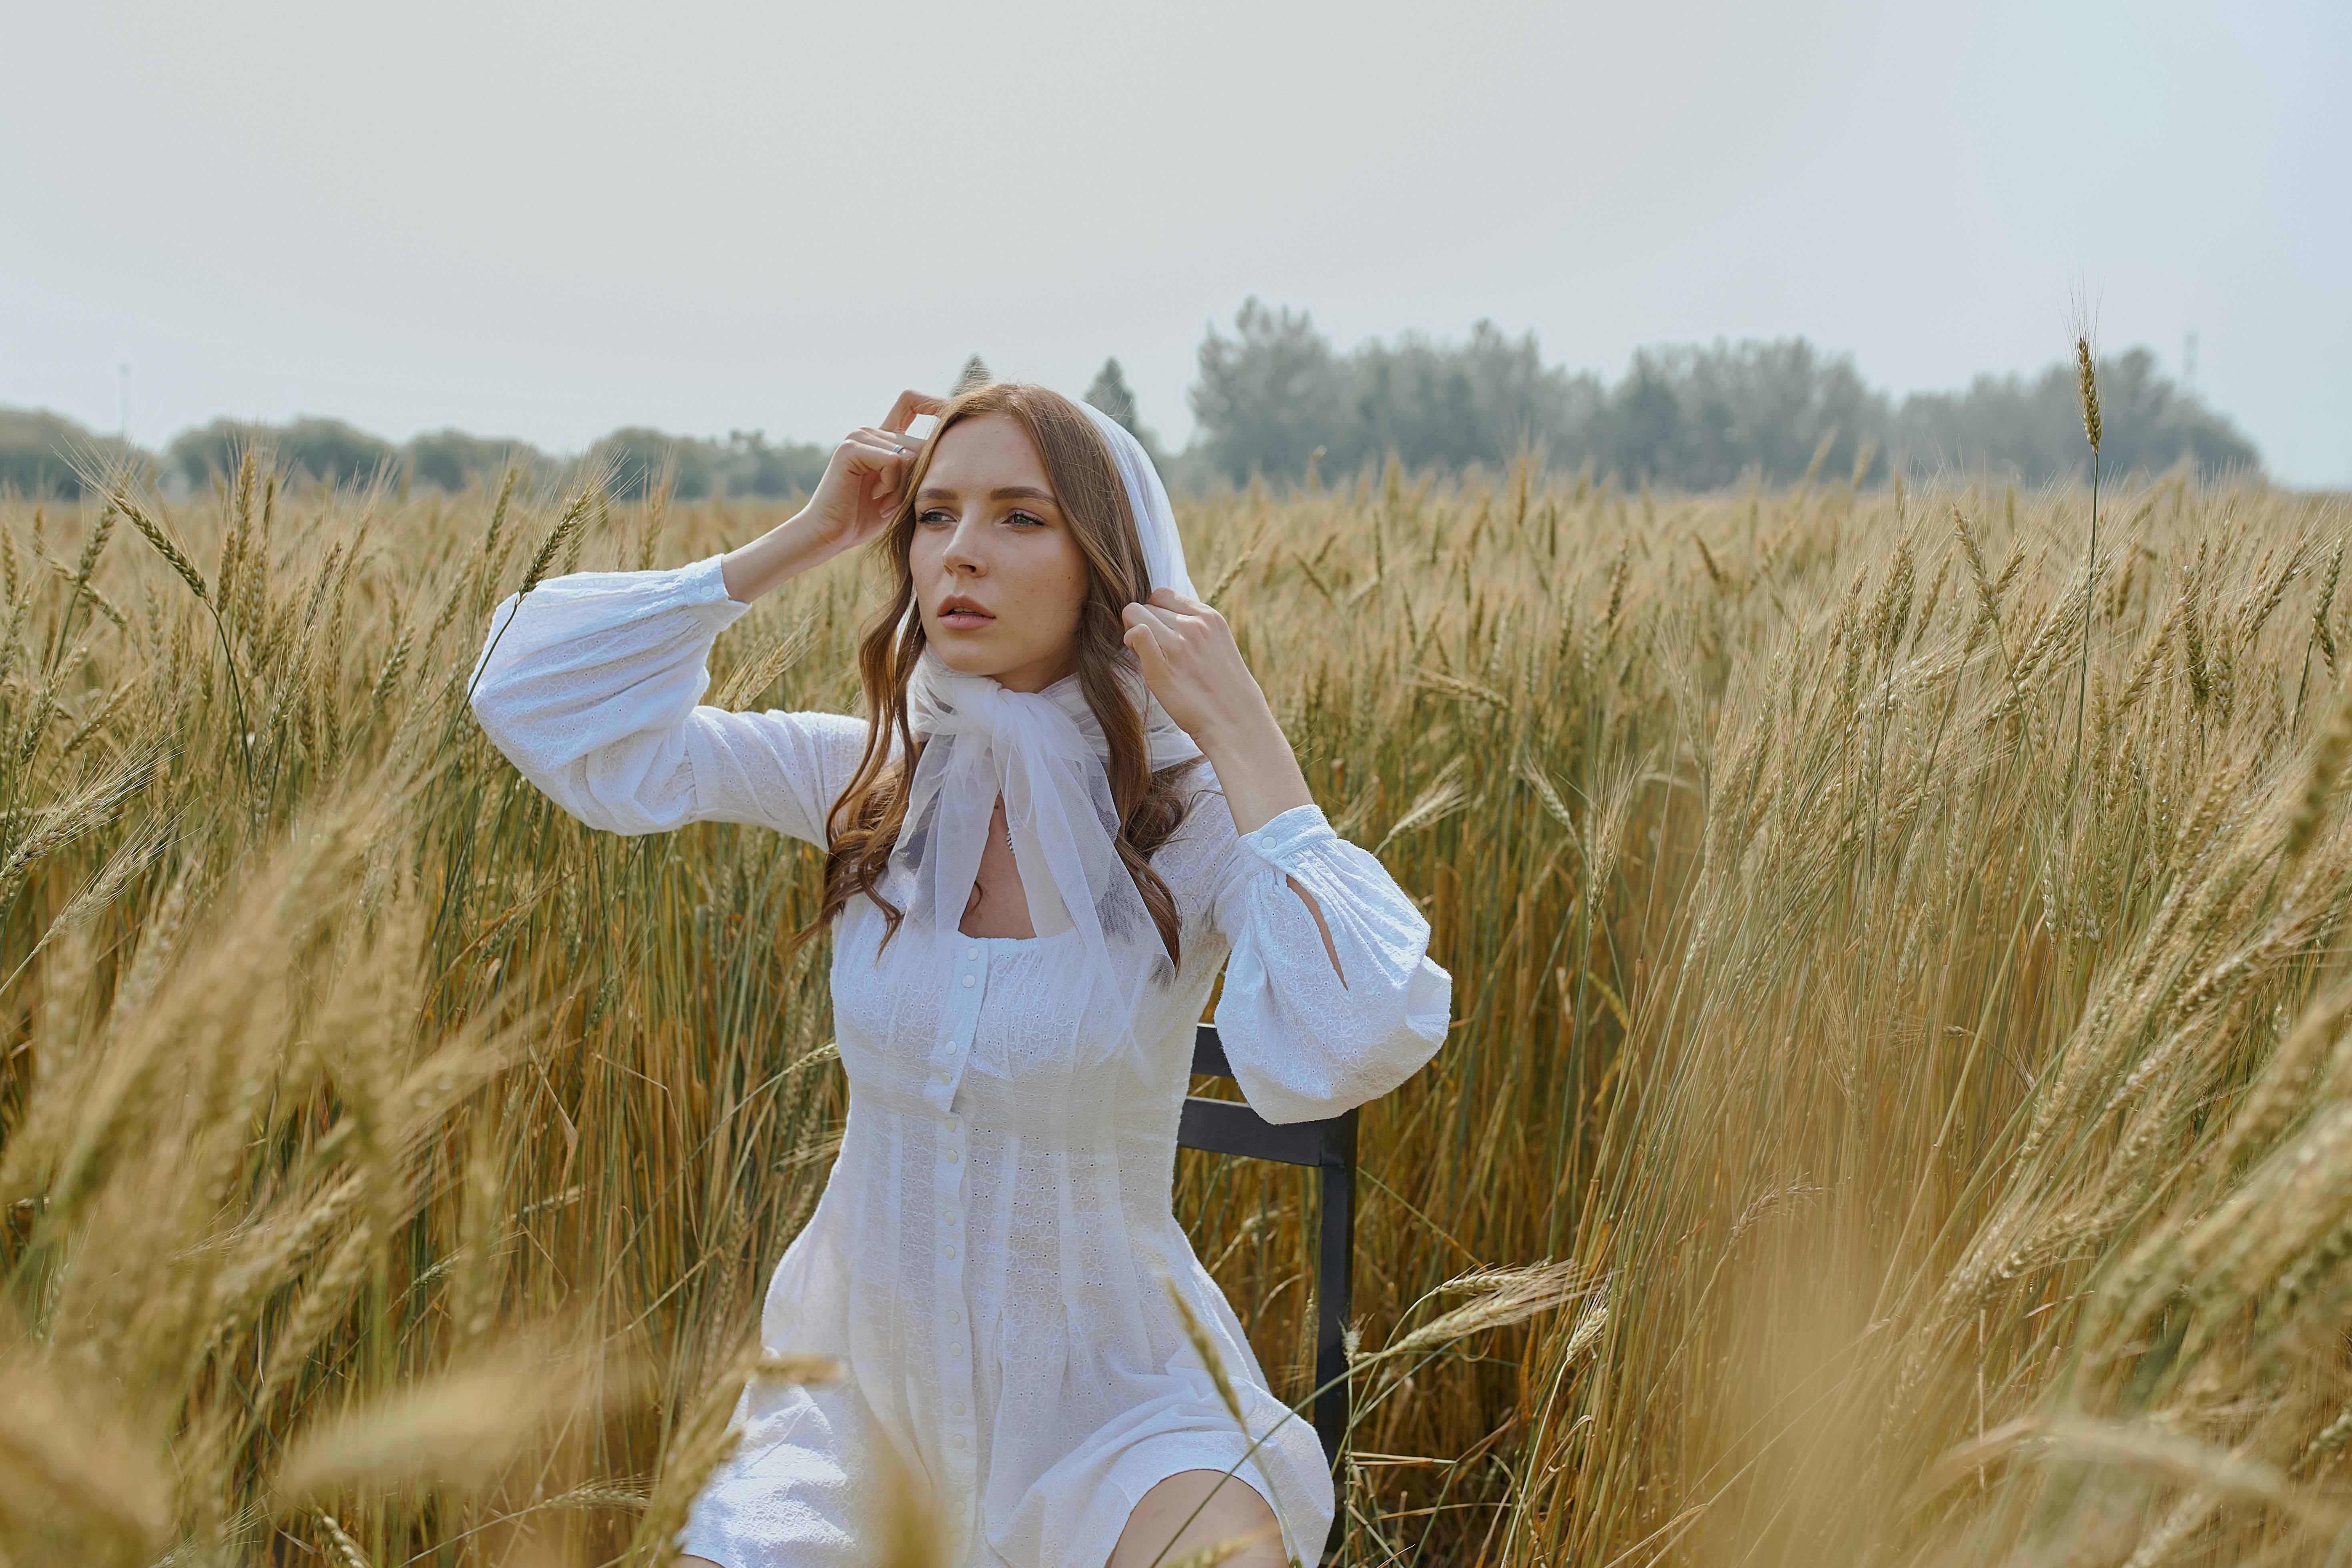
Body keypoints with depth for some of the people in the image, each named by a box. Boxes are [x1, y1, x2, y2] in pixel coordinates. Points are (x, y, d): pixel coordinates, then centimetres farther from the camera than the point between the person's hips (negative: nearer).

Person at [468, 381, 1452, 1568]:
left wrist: (1242, 735, -27)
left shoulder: (1190, 813, -15)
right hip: (865, 1371, 3)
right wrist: (801, 540, -10)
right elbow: (536, 697, -6)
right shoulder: (864, 779, -4)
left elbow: (1349, 1049, -34)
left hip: (1107, 1401, -3)